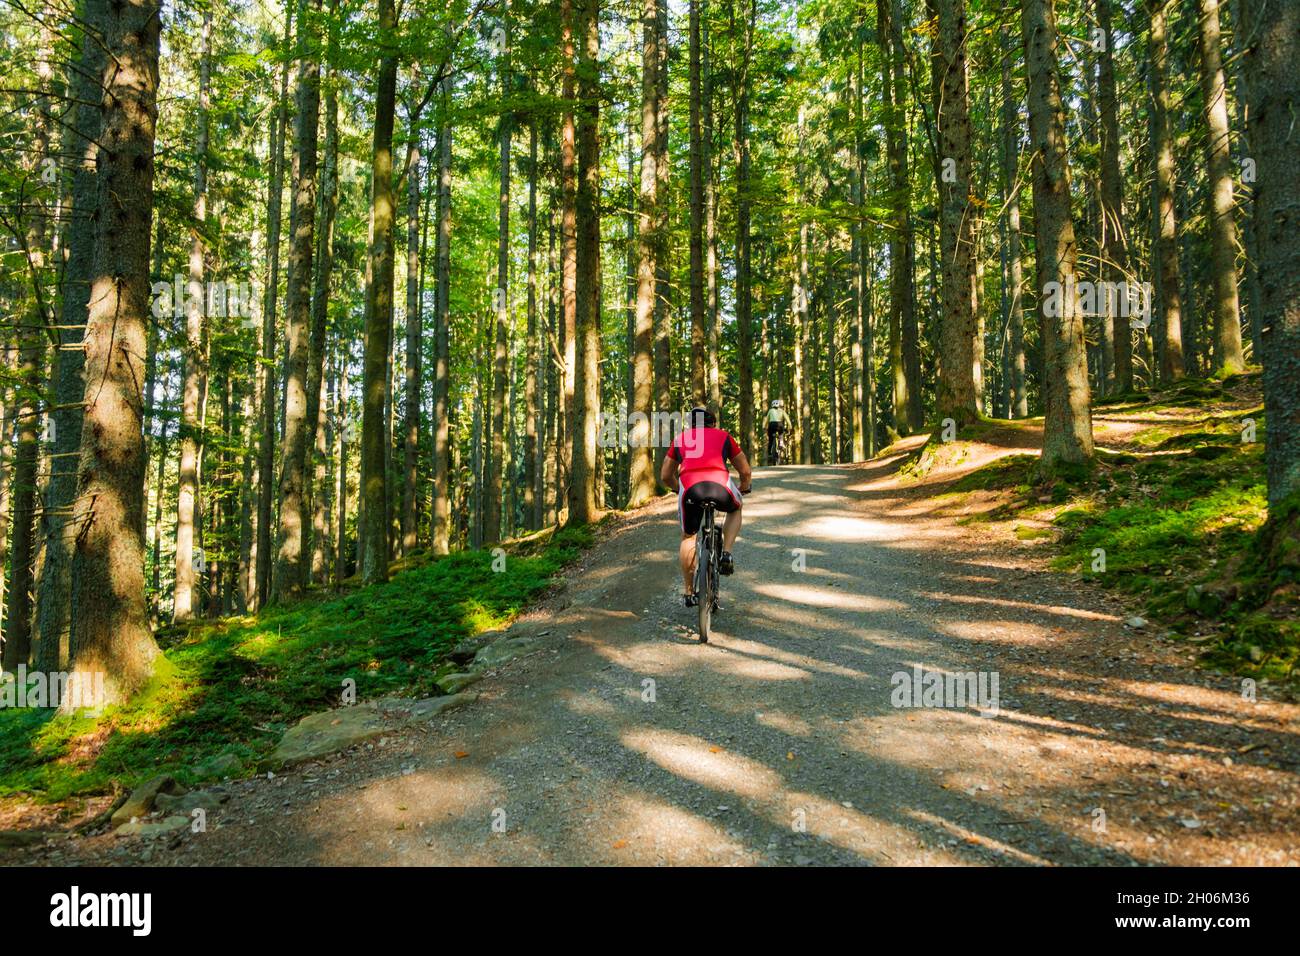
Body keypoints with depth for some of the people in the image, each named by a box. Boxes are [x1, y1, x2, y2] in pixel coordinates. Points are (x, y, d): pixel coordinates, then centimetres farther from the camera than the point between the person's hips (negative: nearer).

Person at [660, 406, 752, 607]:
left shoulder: (680, 438, 28)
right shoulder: (723, 436, 27)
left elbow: (665, 476, 32)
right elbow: (745, 472, 29)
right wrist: (743, 489, 50)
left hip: (689, 487, 1)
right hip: (720, 485, 0)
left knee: (688, 536, 22)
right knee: (735, 509, 34)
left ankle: (689, 591, 24)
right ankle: (726, 554, 16)